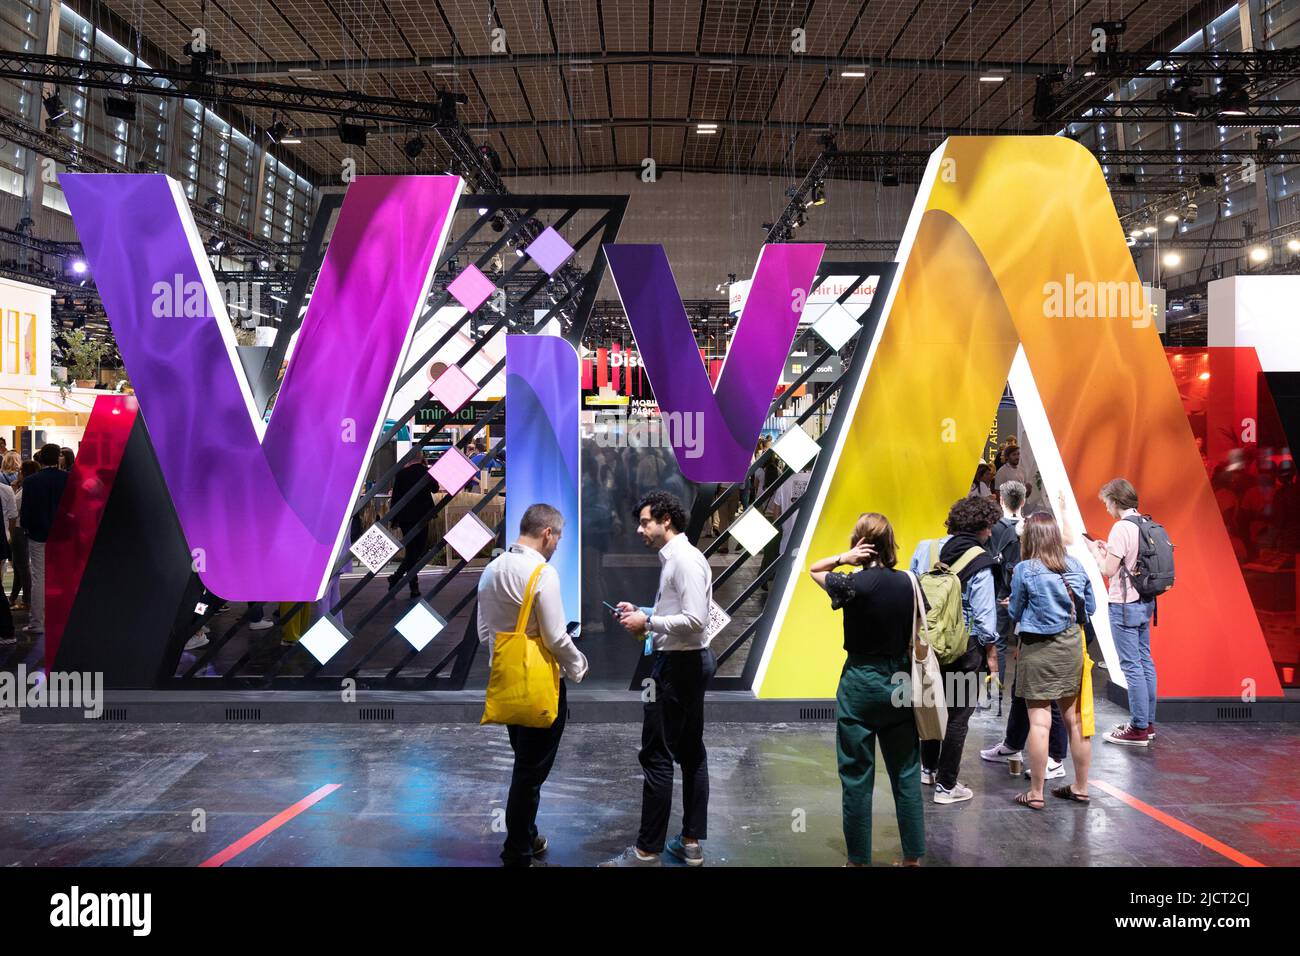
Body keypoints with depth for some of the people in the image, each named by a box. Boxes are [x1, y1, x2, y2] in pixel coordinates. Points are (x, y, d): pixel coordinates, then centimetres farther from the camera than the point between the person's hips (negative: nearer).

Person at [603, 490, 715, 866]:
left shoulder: (685, 560, -17)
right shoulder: (673, 558, 13)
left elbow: (694, 620, -24)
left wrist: (648, 622, -17)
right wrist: (641, 611, 8)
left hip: (679, 665, -11)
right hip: (688, 662, 11)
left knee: (657, 756, -4)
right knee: (690, 751, 14)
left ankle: (647, 851, 5)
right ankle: (691, 843, 23)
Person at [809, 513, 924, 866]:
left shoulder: (853, 584, -14)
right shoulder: (907, 582, -1)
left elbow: (813, 569, 3)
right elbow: (916, 640, 6)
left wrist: (844, 558, -11)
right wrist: (910, 681, 16)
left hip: (860, 684, -4)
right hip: (899, 682, 4)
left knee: (857, 777, 5)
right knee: (906, 773, 12)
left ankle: (859, 860, 14)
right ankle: (913, 856, 21)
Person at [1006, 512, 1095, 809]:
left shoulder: (1025, 570, -11)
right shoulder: (1076, 566, 2)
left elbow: (1015, 614, -3)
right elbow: (1089, 608, 11)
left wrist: (1012, 606, 18)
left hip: (1038, 650, -4)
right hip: (1071, 645, 5)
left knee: (1039, 720, 0)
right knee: (1075, 717, 12)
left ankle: (1035, 793, 6)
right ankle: (1080, 787, 24)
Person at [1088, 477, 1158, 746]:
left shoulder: (1121, 527, -17)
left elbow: (1109, 570, -16)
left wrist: (1095, 551, 0)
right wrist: (1108, 550, 14)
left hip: (1124, 604, -9)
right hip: (1145, 601, 9)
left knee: (1131, 666, -4)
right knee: (1144, 661, 15)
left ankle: (1138, 729, 1)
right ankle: (1148, 722, 24)